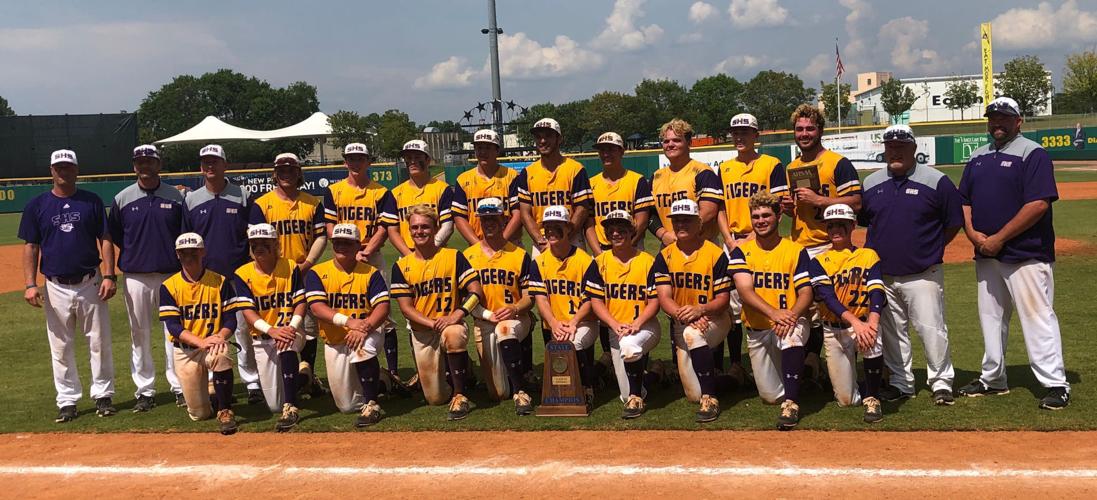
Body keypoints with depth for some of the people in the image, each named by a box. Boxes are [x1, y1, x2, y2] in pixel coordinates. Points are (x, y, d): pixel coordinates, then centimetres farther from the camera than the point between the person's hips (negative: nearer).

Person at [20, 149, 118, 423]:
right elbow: (31, 246, 4)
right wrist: (30, 284, -5)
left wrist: (109, 276, -8)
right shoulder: (37, 205, 4)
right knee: (61, 347, 6)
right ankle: (67, 401, 15)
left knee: (99, 342, 3)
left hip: (90, 284, 0)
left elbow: (105, 240, 2)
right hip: (56, 288, 1)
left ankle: (103, 395, 15)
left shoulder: (92, 201, 4)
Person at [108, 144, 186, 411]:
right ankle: (145, 391, 14)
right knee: (139, 335, 5)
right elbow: (114, 237, 12)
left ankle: (180, 387, 9)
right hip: (135, 277, 1)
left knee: (174, 333, 1)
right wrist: (133, 256, 6)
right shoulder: (122, 198, 4)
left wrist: (184, 267, -1)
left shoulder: (175, 197, 4)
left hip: (171, 275, -1)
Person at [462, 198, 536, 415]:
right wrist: (488, 315, -13)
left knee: (505, 329, -41)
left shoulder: (520, 255, 2)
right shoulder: (468, 256, 6)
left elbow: (529, 297, 1)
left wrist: (515, 309, -21)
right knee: (498, 393, -4)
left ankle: (520, 392, -32)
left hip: (516, 318, -2)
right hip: (483, 322, 2)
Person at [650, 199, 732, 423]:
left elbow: (723, 299, -11)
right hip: (680, 323, 3)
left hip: (714, 320, -3)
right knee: (693, 395, 0)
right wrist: (682, 314, -30)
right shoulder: (665, 256, -2)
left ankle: (710, 398, -29)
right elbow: (664, 298, -10)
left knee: (693, 334, -40)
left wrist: (700, 309, -31)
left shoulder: (715, 254, -11)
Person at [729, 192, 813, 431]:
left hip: (791, 321, -2)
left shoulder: (796, 251, -3)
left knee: (791, 336, -40)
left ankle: (791, 403, -33)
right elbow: (745, 291, -15)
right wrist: (774, 313, -32)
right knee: (770, 397, 5)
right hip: (757, 329, 2)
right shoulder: (742, 252, -1)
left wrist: (791, 316, -32)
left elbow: (806, 294, -10)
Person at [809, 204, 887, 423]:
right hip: (833, 329, 1)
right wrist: (855, 322, -33)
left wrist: (871, 323, -34)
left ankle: (872, 398, -18)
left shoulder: (869, 256, 0)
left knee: (872, 340, -39)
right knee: (846, 400, 1)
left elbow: (876, 292, -14)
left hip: (864, 321, -1)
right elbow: (828, 297, -16)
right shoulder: (818, 262, -1)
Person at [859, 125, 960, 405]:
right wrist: (882, 248, 9)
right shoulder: (870, 183, 8)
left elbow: (954, 223, 2)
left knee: (931, 329, -5)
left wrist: (930, 249, 0)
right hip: (882, 276, 4)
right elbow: (862, 221, 18)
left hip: (922, 276, -4)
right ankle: (901, 383, 23)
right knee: (891, 332, 11)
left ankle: (941, 382, 9)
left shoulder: (936, 181, -3)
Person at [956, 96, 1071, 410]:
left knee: (1037, 317, -8)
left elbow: (1038, 204, -17)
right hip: (986, 255, 8)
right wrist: (972, 232, -4)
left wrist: (999, 238, -18)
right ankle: (993, 379, 26)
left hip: (1026, 255, -7)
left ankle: (1056, 385, -2)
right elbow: (964, 201, 16)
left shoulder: (1032, 154, -7)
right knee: (991, 317, 14)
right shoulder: (978, 158, 15)